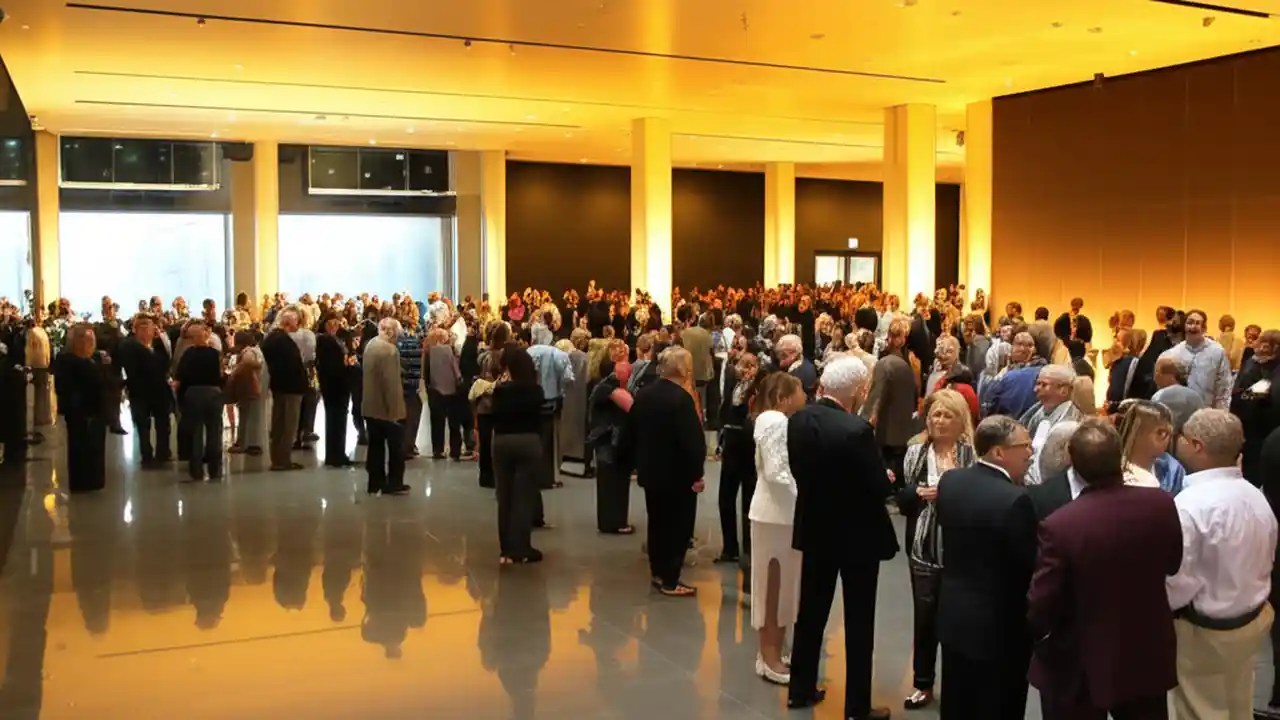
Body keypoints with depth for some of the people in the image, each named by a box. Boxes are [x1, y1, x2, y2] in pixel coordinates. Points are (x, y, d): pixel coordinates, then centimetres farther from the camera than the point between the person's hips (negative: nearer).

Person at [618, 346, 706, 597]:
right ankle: (670, 581, 6)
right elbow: (692, 440, -23)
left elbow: (630, 433, 9)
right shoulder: (682, 398, -21)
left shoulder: (644, 394, 3)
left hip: (651, 471, 8)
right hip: (678, 474, -7)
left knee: (657, 522, 19)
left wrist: (634, 463, 19)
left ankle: (658, 573, 29)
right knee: (677, 526, 2)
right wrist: (696, 474, -14)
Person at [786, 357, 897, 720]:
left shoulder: (798, 420, -6)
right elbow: (880, 488, -19)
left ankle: (800, 689, 29)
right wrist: (888, 478, 2)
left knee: (811, 611, 18)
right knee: (858, 622, 7)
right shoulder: (857, 430, -25)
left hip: (815, 529, 6)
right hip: (857, 534, -6)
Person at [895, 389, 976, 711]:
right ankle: (923, 684, 23)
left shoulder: (972, 453, -6)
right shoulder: (916, 451, 5)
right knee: (925, 615, 9)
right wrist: (918, 493, -13)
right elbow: (902, 499, 6)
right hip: (924, 548, 3)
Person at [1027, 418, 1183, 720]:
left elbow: (1041, 606, -17)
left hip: (1080, 670, -4)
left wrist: (1037, 632, 4)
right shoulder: (1161, 504, -14)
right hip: (1147, 659, 4)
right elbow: (1173, 564, 6)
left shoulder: (1059, 525, -27)